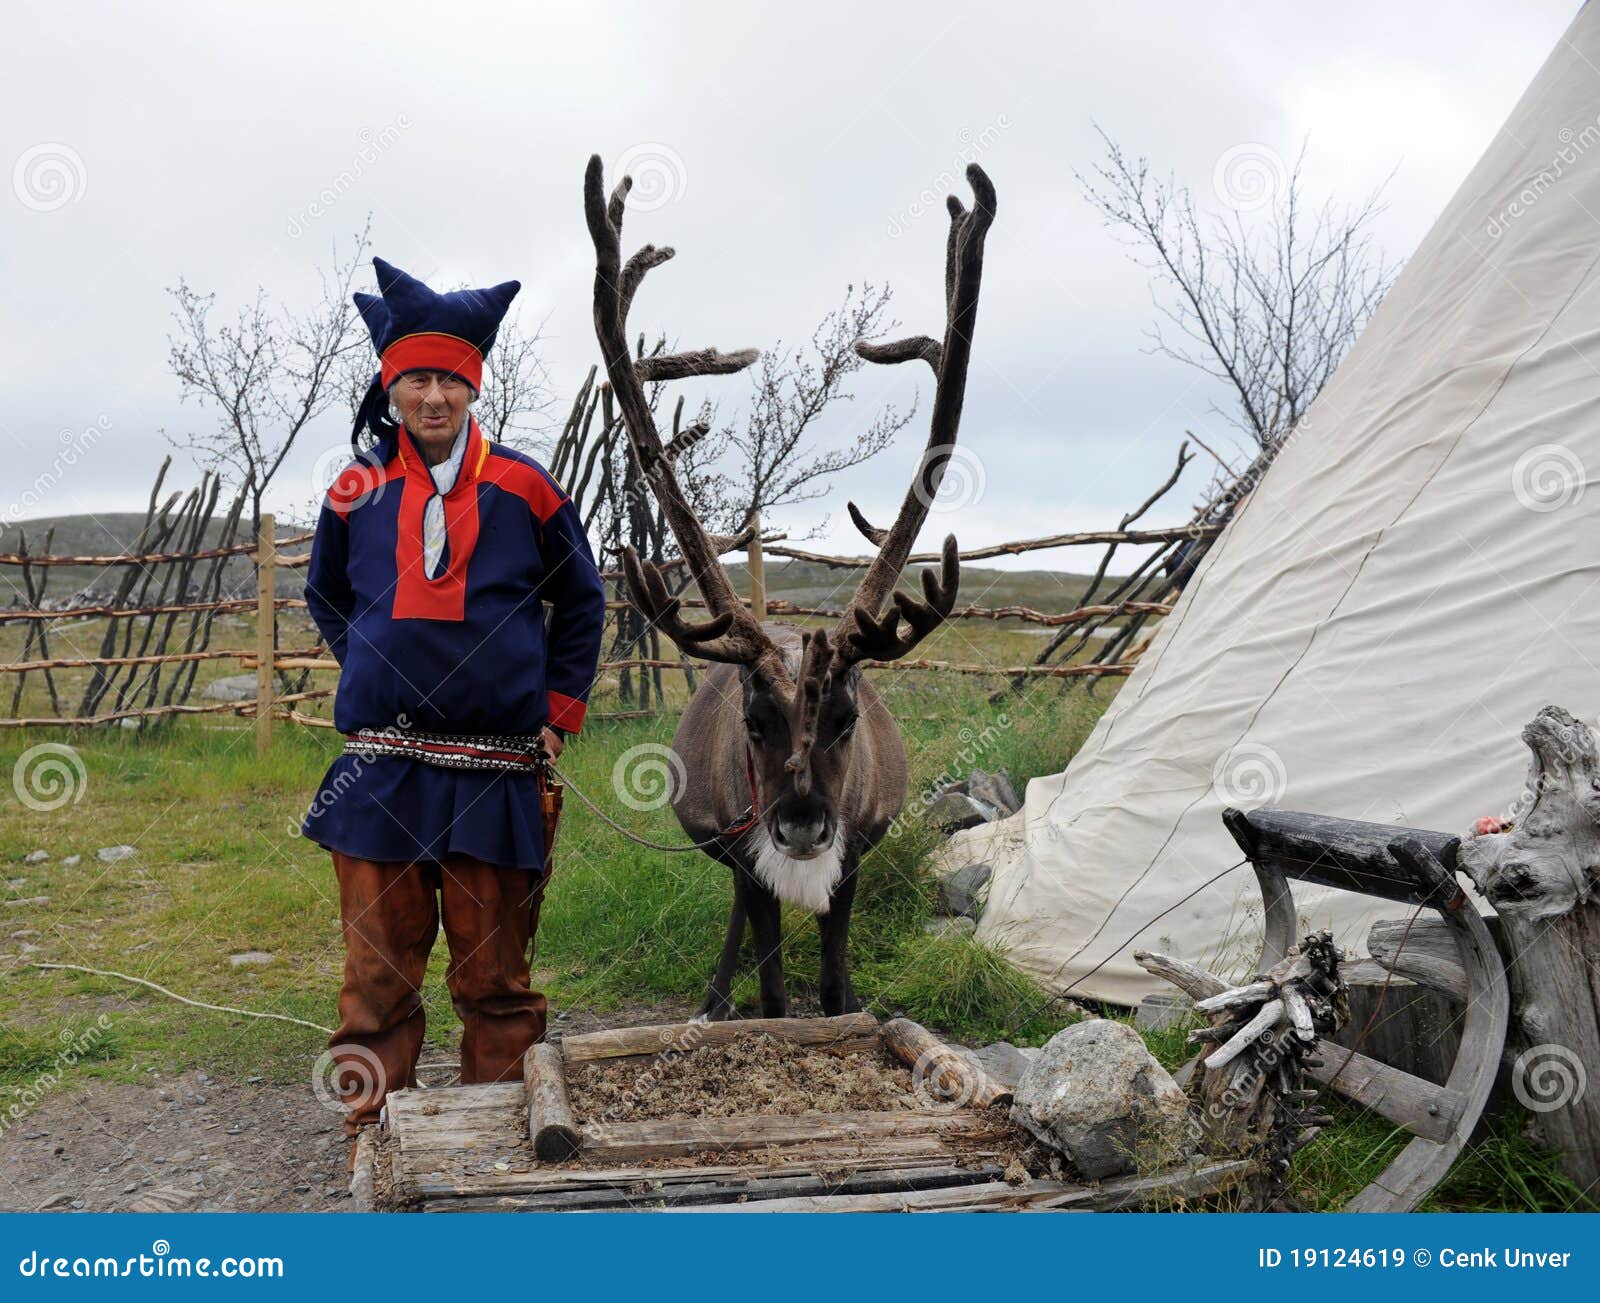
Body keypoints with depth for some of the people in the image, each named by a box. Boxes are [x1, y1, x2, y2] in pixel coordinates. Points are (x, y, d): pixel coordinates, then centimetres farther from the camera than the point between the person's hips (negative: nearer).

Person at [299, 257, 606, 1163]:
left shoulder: (525, 490, 1)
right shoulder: (356, 494, 5)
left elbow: (581, 604, 12)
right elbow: (326, 601, 22)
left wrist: (559, 712, 5)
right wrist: (381, 679, 12)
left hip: (495, 773, -1)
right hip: (380, 771, 2)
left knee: (496, 978, 8)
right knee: (378, 977, 6)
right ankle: (374, 1150, 18)